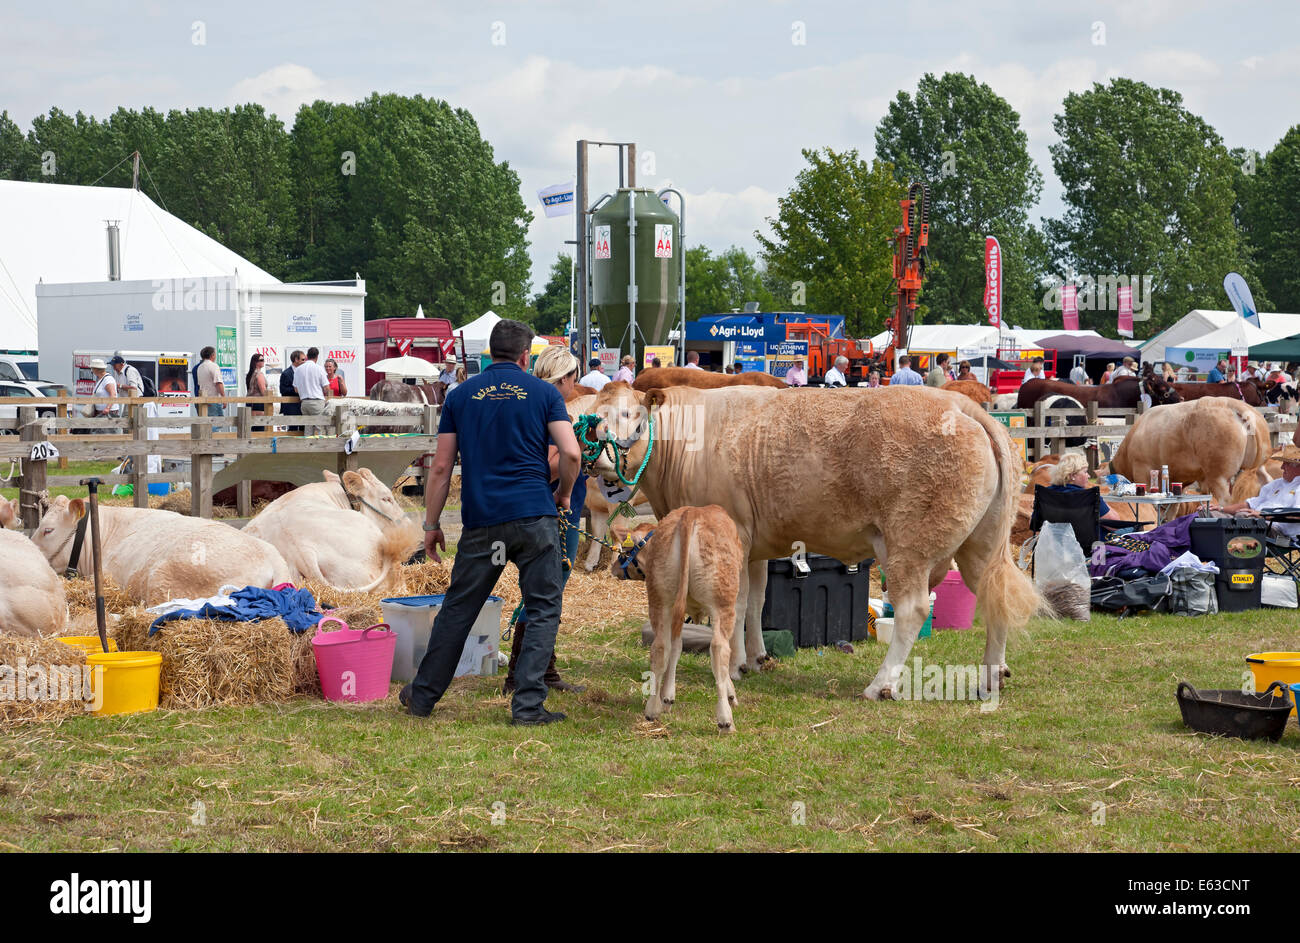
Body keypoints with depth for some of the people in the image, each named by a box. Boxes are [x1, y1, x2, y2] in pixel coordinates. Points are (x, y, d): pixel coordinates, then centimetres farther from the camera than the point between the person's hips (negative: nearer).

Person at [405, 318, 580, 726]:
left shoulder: (460, 396, 9)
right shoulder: (544, 392, 4)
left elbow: (441, 468, 7)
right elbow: (571, 453, -6)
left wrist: (432, 525, 13)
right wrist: (563, 494, 12)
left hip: (481, 521, 2)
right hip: (535, 516, -2)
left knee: (458, 609, 12)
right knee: (543, 611, 6)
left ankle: (422, 696, 20)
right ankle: (528, 704, -1)